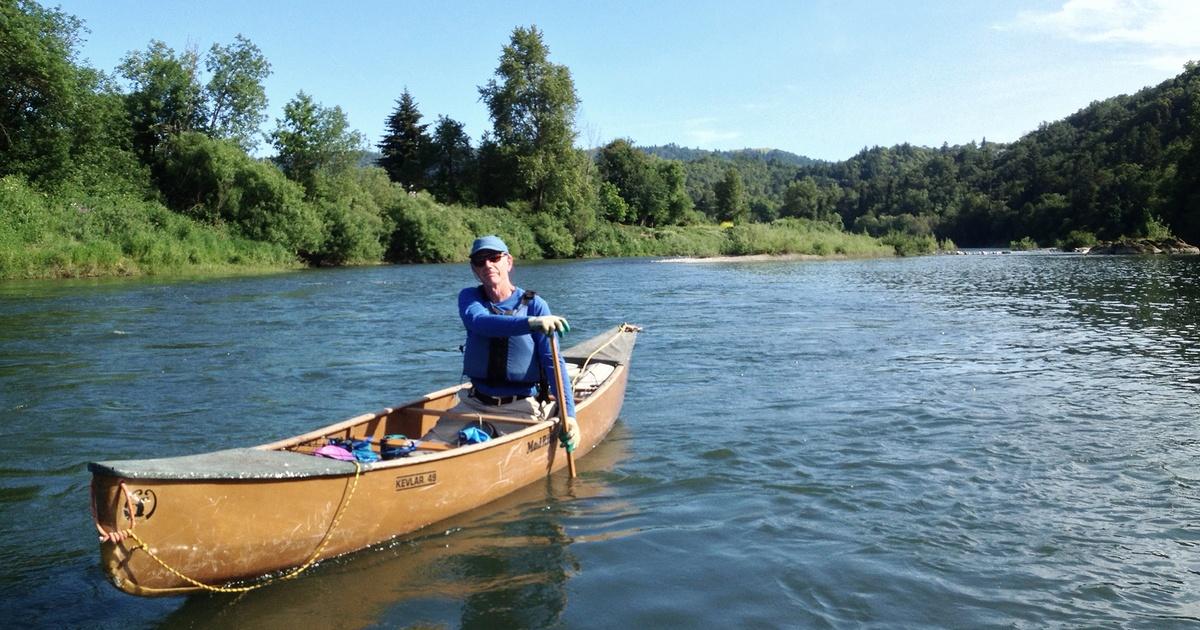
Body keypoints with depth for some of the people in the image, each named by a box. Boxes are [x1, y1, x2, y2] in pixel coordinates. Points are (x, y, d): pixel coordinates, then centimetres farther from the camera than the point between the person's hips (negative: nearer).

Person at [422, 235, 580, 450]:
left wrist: (568, 414, -23)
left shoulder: (534, 305, -5)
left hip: (520, 408, -3)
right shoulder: (469, 297, 3)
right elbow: (479, 322, -23)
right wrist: (530, 323, -40)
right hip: (474, 404, 3)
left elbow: (553, 363, -11)